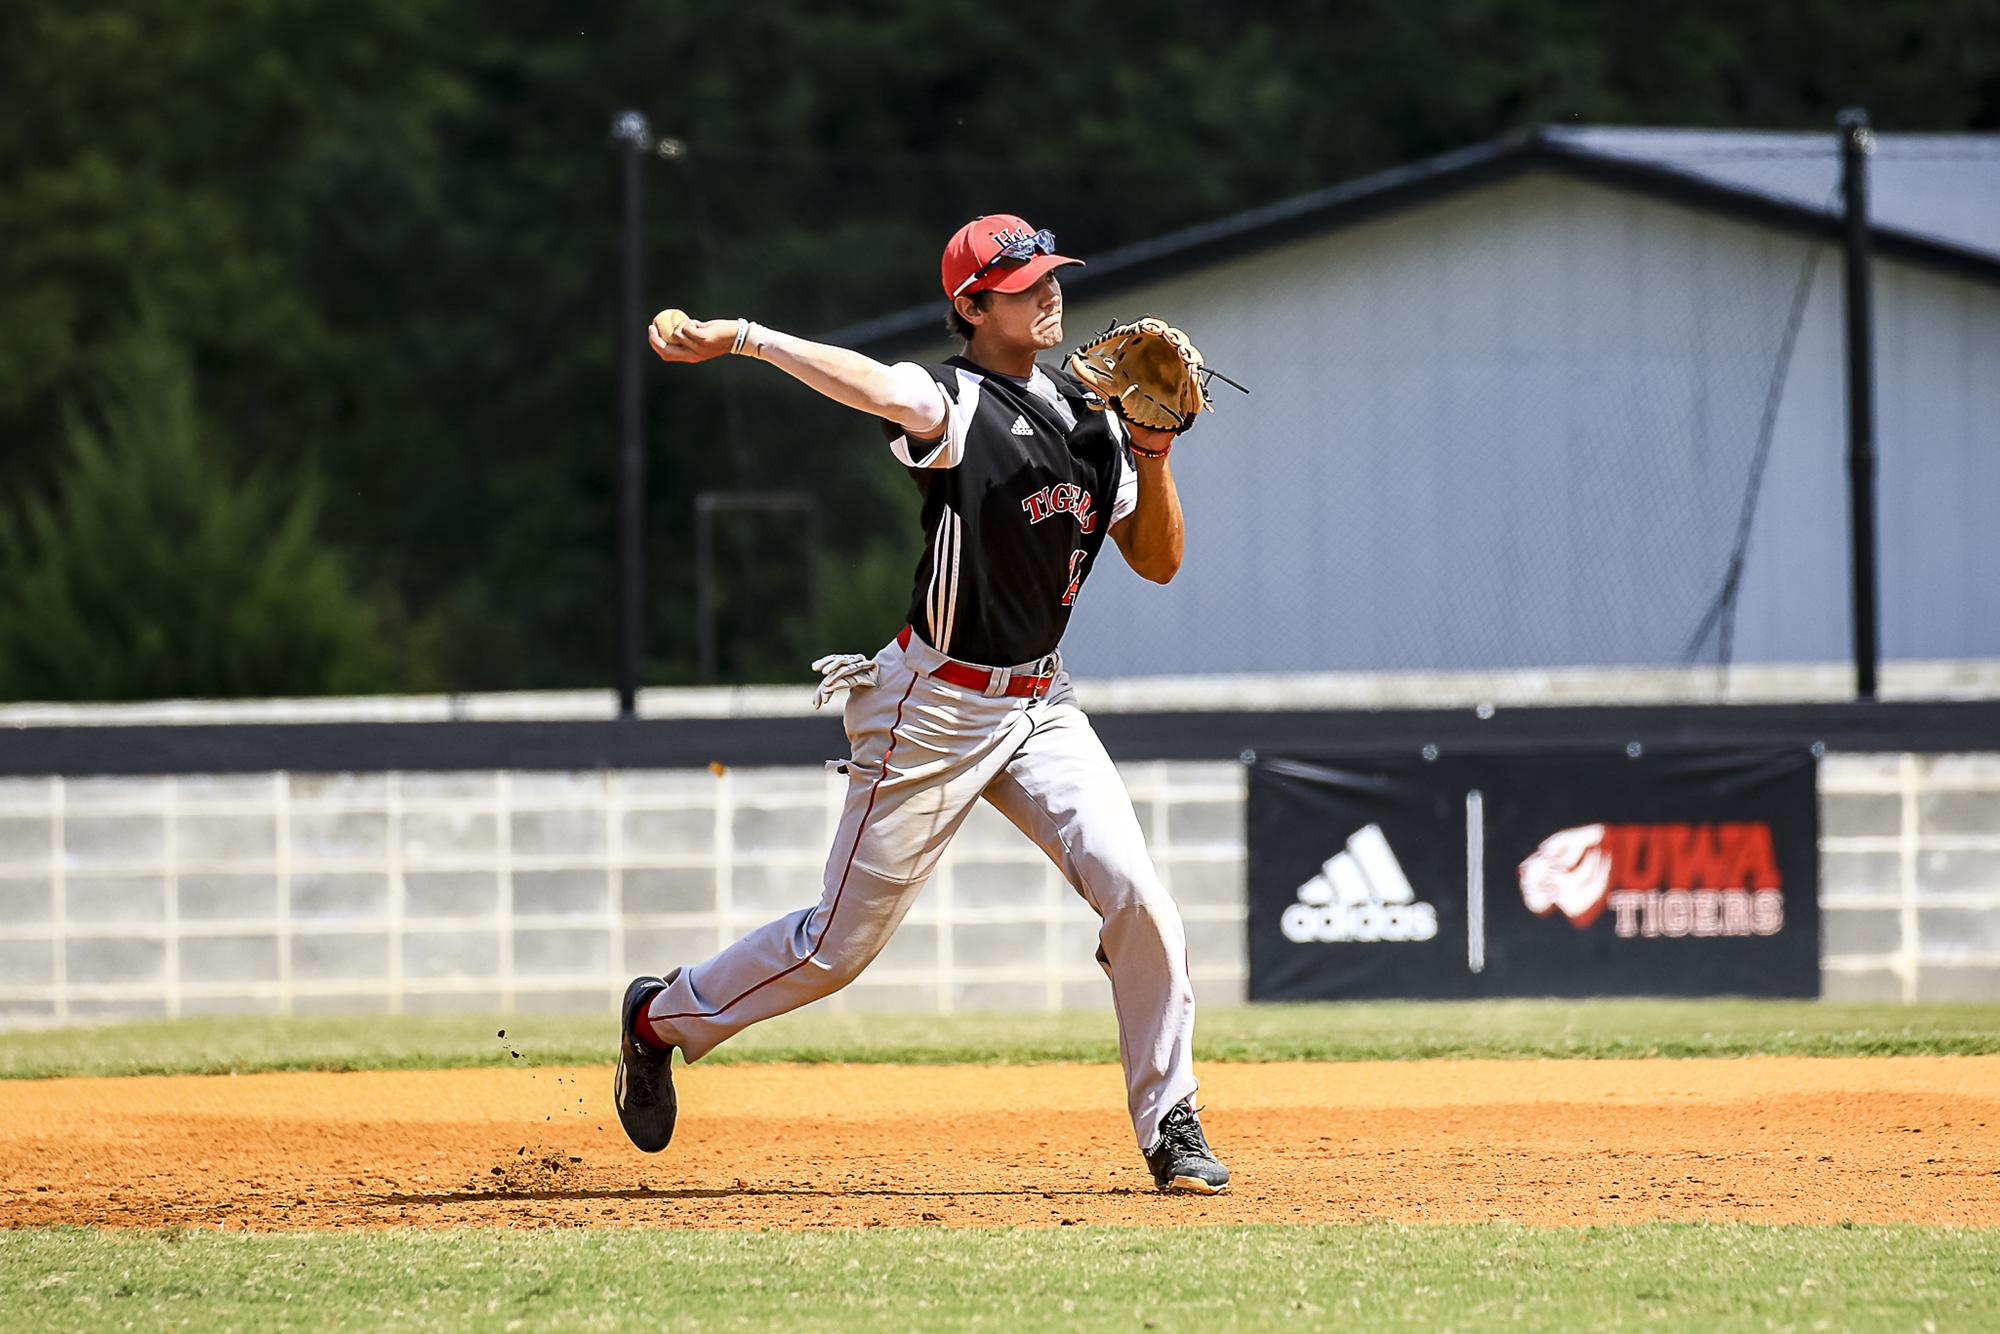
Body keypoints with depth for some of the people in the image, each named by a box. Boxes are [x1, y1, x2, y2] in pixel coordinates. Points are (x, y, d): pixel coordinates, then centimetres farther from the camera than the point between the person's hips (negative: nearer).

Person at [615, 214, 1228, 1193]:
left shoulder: (1089, 417, 7)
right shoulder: (955, 405, -14)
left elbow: (1156, 562, 12)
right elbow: (877, 386, -35)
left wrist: (1152, 456, -5)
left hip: (1040, 706, 6)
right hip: (936, 706, -6)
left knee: (1136, 896, -11)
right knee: (842, 939, 1)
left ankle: (1170, 1124, 1)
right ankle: (663, 1017, 24)